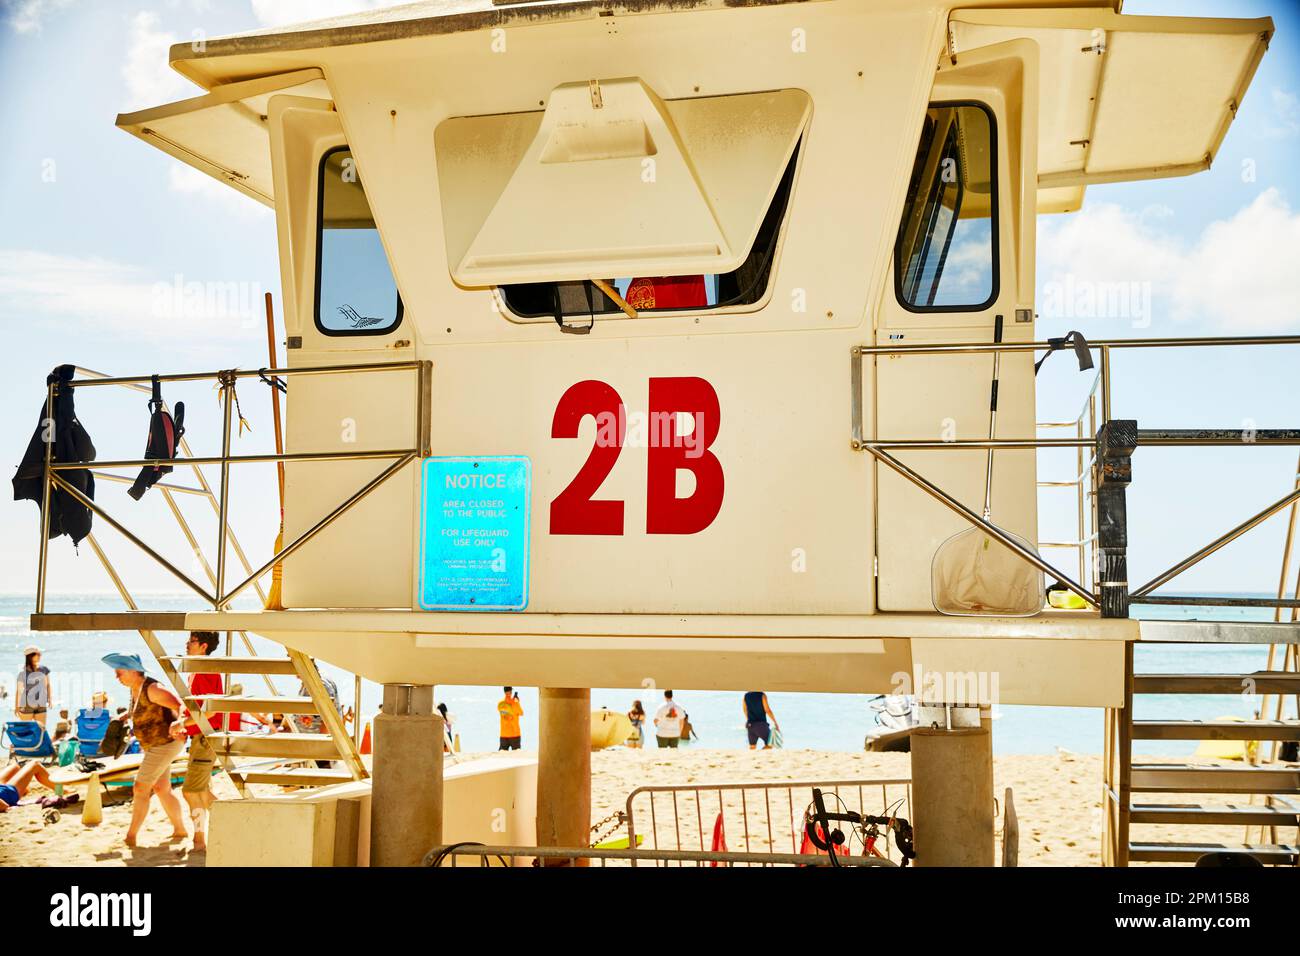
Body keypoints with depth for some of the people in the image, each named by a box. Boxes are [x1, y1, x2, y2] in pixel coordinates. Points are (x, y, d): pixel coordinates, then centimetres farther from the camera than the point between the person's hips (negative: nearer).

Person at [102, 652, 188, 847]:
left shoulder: (151, 688, -22)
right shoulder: (135, 689, 6)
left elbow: (178, 705, -33)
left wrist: (178, 723, -51)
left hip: (164, 744, -10)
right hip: (155, 745, 10)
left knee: (140, 789, -6)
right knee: (162, 790, 15)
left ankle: (131, 836, 2)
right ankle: (180, 830, 26)